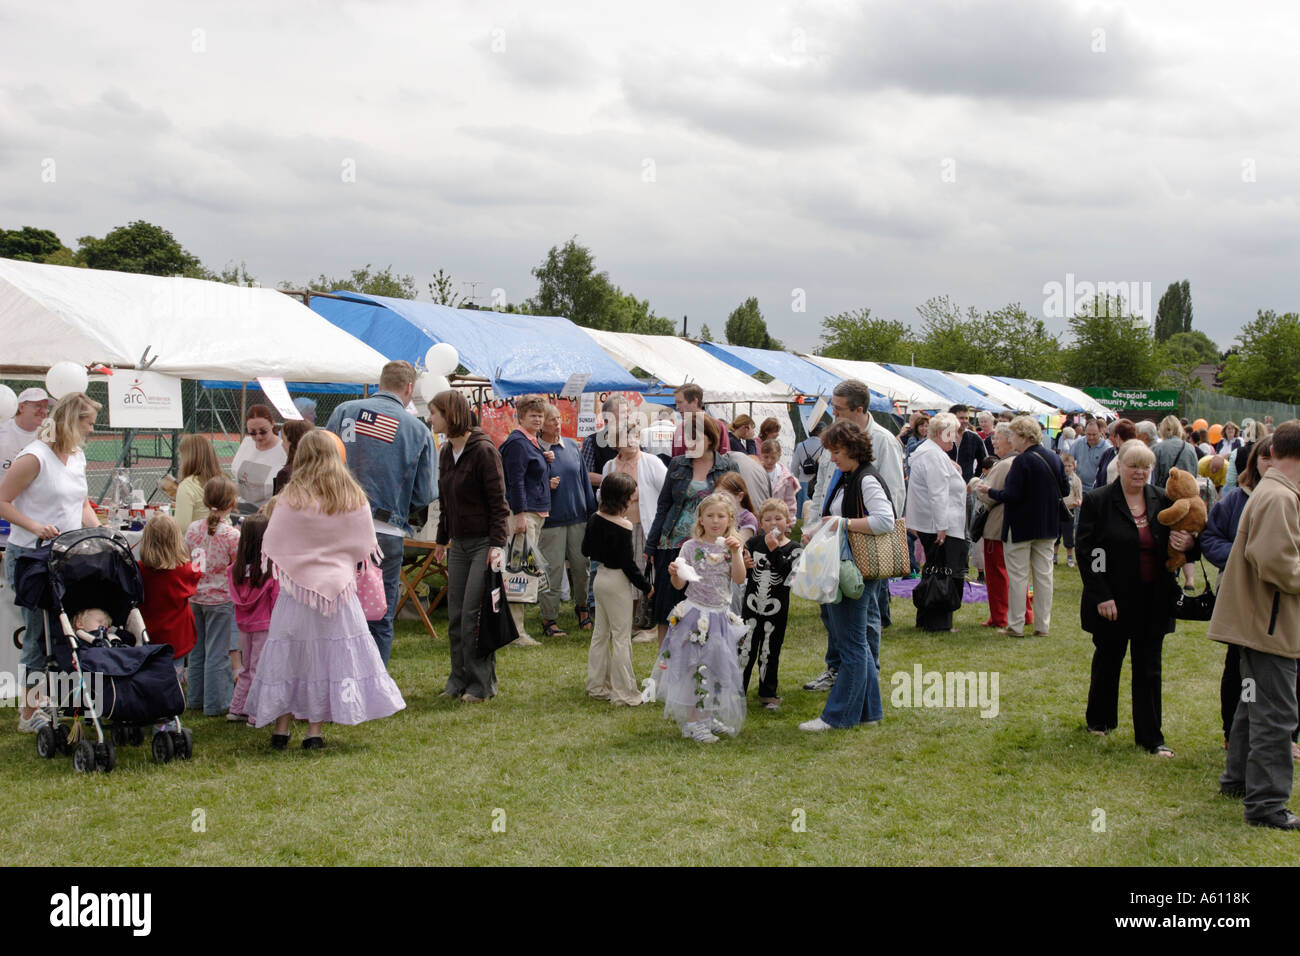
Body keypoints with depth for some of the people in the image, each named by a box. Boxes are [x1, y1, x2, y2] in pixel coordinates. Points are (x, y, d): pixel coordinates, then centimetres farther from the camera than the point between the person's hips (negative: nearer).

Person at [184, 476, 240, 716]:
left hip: (195, 596, 5)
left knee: (197, 650, 17)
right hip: (221, 599, -5)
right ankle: (215, 704, 9)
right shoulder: (232, 535, -17)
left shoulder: (192, 529, -1)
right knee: (217, 653, 2)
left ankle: (196, 698, 28)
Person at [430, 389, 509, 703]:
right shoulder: (446, 453, 10)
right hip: (458, 544, 7)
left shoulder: (483, 451, -13)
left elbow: (498, 501, -13)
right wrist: (442, 539, 20)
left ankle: (482, 684, 3)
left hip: (483, 543, -7)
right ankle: (459, 680, 17)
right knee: (455, 615, 8)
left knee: (473, 615, -8)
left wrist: (497, 544, -19)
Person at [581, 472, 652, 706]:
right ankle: (624, 693, 5)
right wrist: (646, 586, -9)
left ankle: (597, 686, 25)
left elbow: (586, 550, 11)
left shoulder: (594, 519, 1)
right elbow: (628, 564, -19)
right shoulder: (624, 526, -21)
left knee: (600, 634, 17)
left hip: (601, 577, 8)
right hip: (618, 581, -8)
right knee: (621, 638, 0)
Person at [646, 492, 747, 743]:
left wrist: (735, 552, -21)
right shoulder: (691, 547, -4)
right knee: (693, 668, -3)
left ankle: (710, 717, 25)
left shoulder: (732, 547, 4)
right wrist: (674, 573, -23)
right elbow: (679, 585, -3)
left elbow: (740, 578, -11)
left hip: (721, 615, 4)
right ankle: (693, 722, 6)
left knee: (720, 667, 11)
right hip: (694, 614, -4)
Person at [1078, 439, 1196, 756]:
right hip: (1112, 601, -2)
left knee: (1149, 669, 6)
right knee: (1108, 660, 15)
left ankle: (1150, 736, 12)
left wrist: (1188, 543, -12)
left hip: (1153, 601, 2)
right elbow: (1086, 552, -9)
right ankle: (1100, 719, 35)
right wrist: (1101, 596, -15)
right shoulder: (1097, 501, -7)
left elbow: (1174, 546, 13)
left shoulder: (1162, 501, 4)